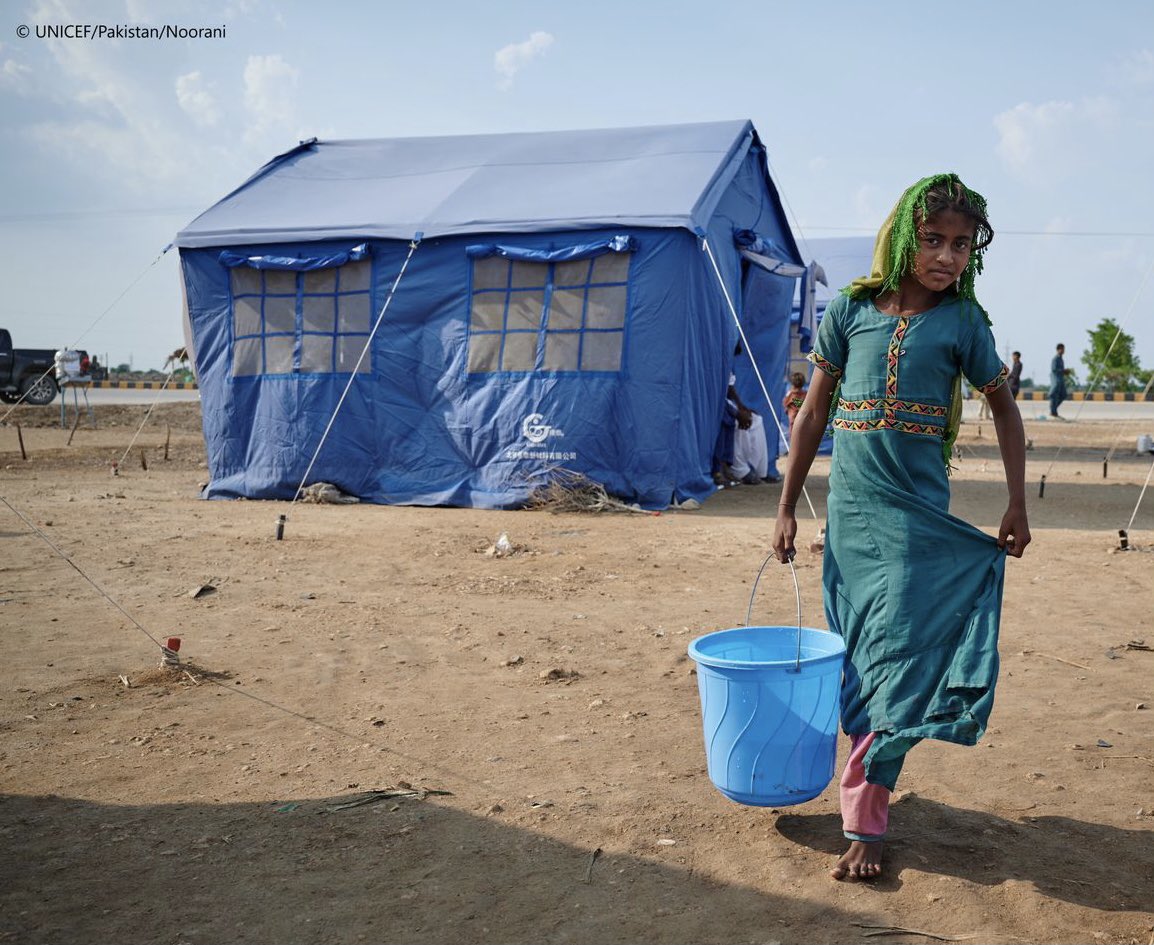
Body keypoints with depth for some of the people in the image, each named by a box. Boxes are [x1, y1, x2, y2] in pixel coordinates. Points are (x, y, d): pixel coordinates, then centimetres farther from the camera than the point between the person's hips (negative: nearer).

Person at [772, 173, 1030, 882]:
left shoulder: (962, 321, 0)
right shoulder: (851, 309, 2)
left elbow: (1005, 409, 10)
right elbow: (814, 412, 6)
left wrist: (1018, 507, 6)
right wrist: (788, 508, 6)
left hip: (920, 512, -2)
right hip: (850, 505, 2)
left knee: (898, 655, -7)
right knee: (856, 654, 11)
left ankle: (867, 822, -1)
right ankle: (872, 773, 31)